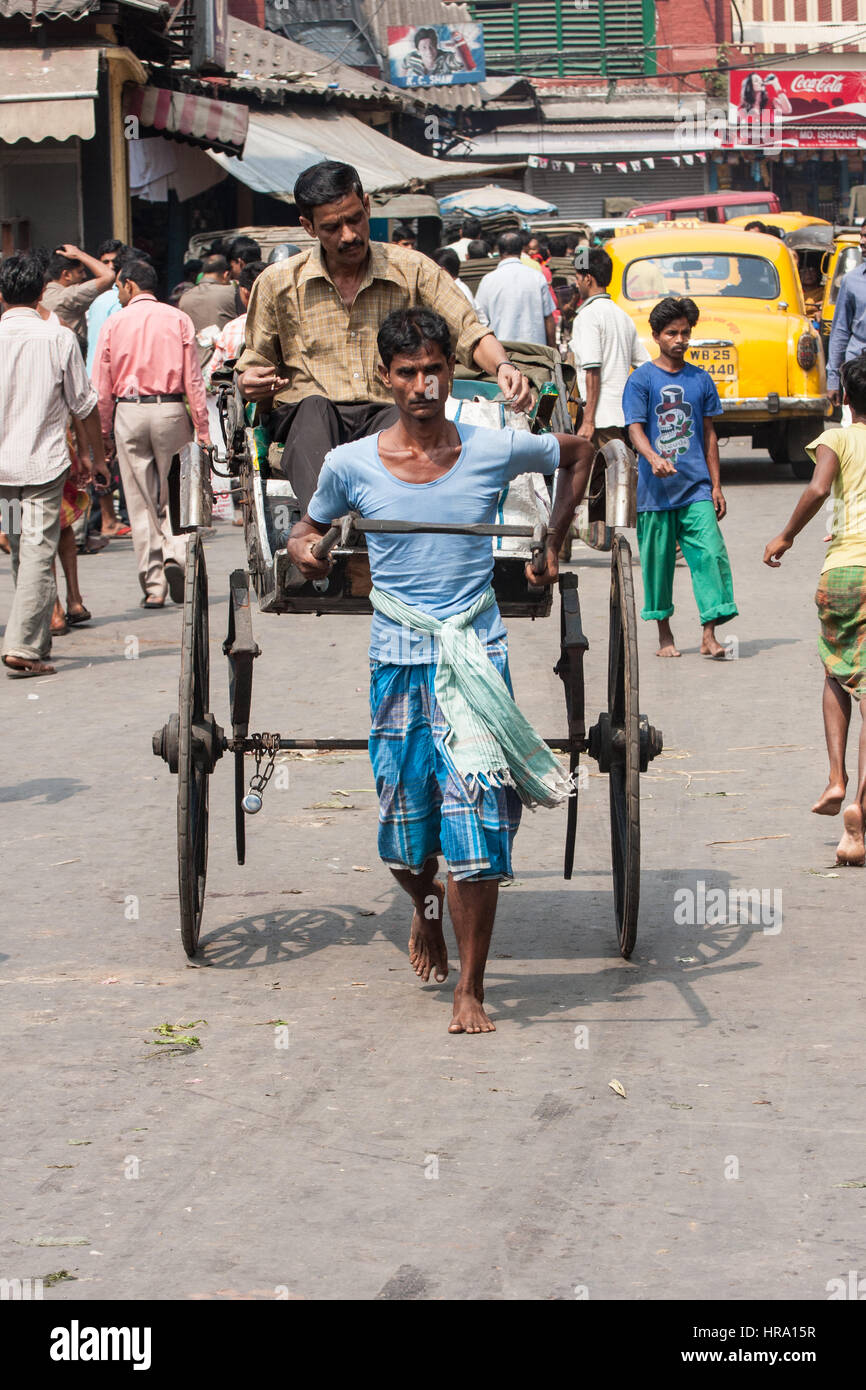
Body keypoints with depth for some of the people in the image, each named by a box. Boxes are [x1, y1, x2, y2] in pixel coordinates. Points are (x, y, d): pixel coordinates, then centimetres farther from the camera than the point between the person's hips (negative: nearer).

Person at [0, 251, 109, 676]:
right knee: (38, 553, -4)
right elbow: (84, 405, 0)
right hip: (44, 462, -3)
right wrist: (97, 457, 12)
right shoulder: (60, 338, -7)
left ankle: (36, 640, 22)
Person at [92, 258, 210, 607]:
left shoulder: (113, 324, 2)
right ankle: (176, 553, -13)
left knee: (140, 501, 4)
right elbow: (193, 378, 0)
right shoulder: (178, 319, 3)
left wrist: (103, 432, 12)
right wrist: (201, 427, 3)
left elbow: (102, 388, 3)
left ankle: (153, 585, 3)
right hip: (170, 409, 0)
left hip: (128, 412, 0)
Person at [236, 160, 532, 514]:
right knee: (313, 406, -37)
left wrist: (502, 365, -21)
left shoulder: (413, 270, 8)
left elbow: (469, 332, 1)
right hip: (306, 418, 0)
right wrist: (251, 382, -7)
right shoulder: (277, 283, 10)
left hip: (388, 413, 0)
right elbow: (251, 366, 19)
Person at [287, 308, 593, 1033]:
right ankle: (426, 909, 42)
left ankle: (471, 991, 2)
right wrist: (304, 549, -7)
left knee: (477, 828, -8)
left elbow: (578, 452, 17)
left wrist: (553, 543, 15)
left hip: (478, 657, -1)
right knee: (404, 832, 7)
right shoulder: (351, 465, -1)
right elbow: (311, 526, 15)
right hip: (398, 661, 1)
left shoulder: (496, 450, -2)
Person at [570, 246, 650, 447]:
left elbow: (592, 370, -17)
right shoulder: (622, 315, 18)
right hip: (626, 415, 9)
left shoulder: (588, 315, -9)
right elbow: (645, 366, 17)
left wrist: (588, 420, -18)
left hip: (604, 417, -9)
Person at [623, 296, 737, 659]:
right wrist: (654, 458, -28)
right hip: (656, 491, -2)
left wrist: (716, 485, 12)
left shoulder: (700, 379, 11)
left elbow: (709, 434, 16)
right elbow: (635, 428, -8)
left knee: (710, 554, -10)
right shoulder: (641, 379, 1)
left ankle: (709, 635, -8)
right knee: (658, 561, 4)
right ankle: (665, 635, 18)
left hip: (696, 488, 2)